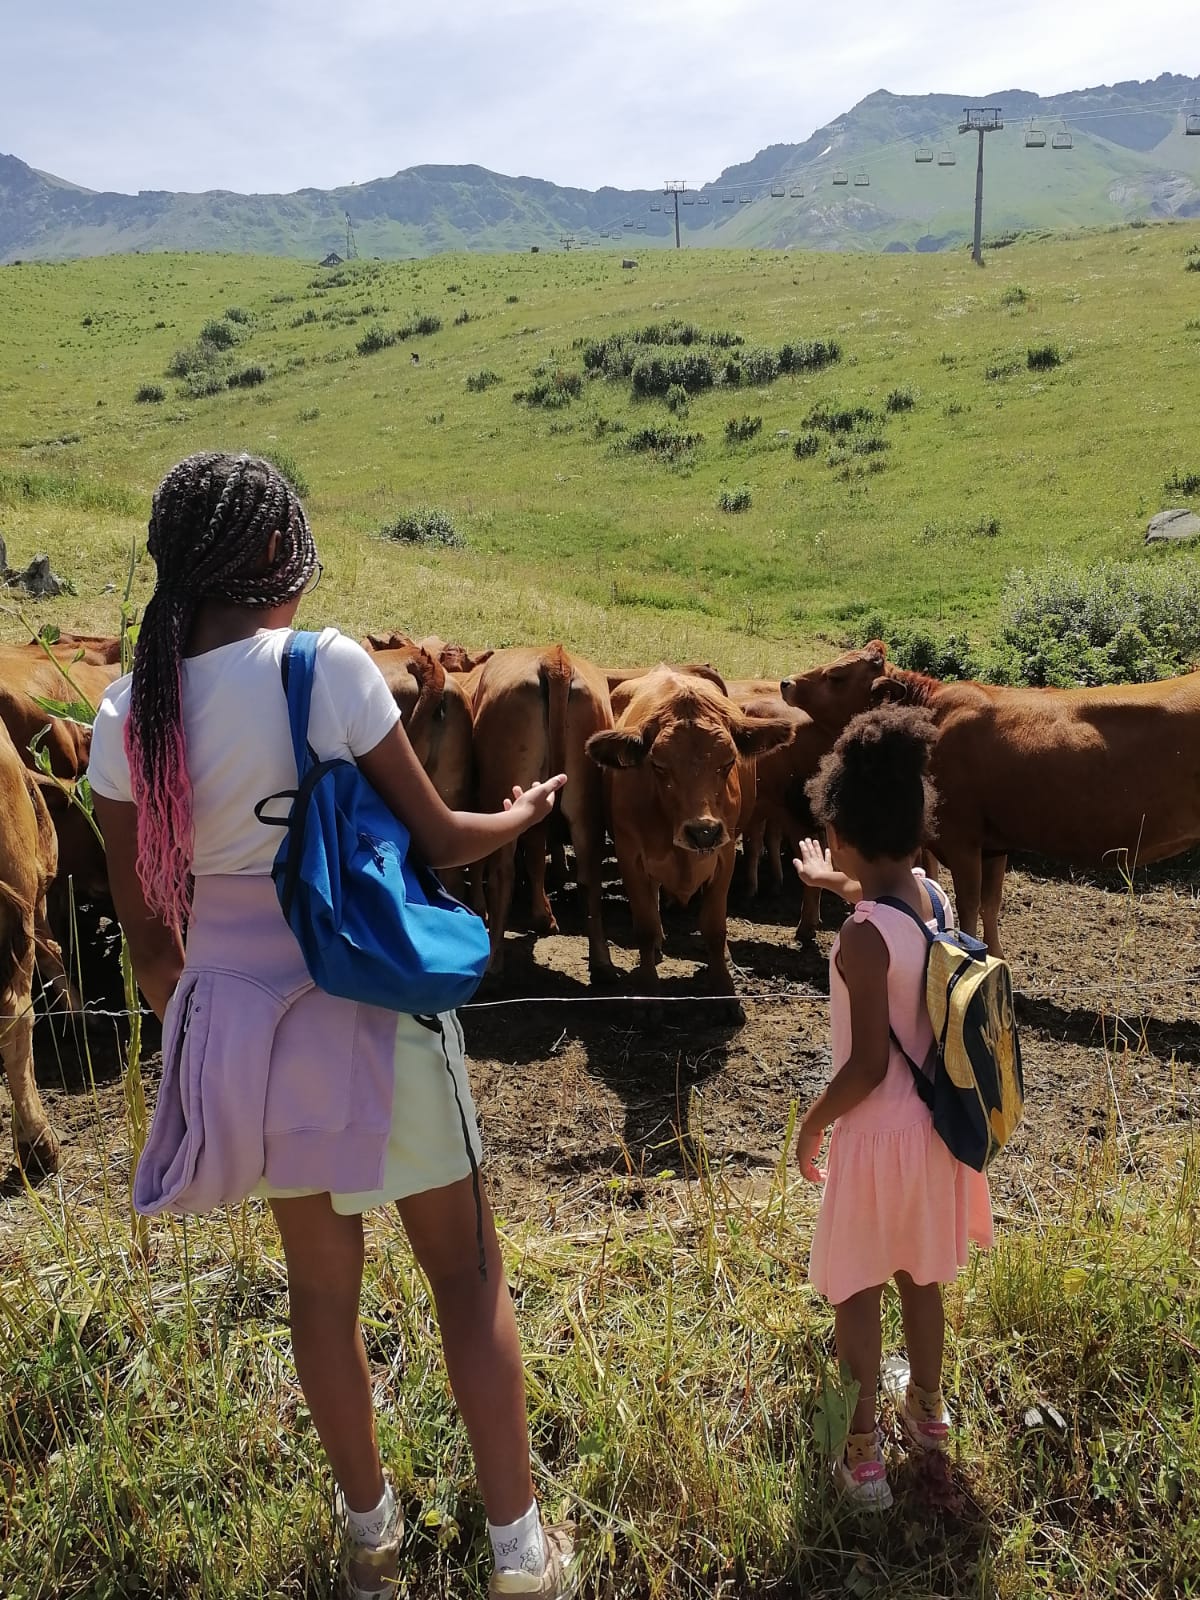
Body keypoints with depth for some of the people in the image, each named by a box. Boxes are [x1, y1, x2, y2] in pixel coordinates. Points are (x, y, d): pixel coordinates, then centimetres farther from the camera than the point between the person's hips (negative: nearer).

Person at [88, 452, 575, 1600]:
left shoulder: (126, 719, -4)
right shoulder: (328, 667, -18)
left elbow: (144, 926, 3)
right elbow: (437, 840, -9)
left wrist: (191, 1027, 19)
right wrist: (523, 814, 11)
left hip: (235, 1023, 4)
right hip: (376, 1014, -4)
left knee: (320, 1285, 21)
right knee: (467, 1272, 14)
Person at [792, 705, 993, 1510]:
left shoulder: (863, 938, -27)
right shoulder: (933, 896, -6)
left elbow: (869, 1066, -24)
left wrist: (812, 1124, -8)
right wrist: (842, 884, 37)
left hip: (878, 1131, -7)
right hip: (935, 1123, 7)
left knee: (856, 1292, 11)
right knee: (921, 1278, 25)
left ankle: (864, 1457, 21)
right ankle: (928, 1409, 45)